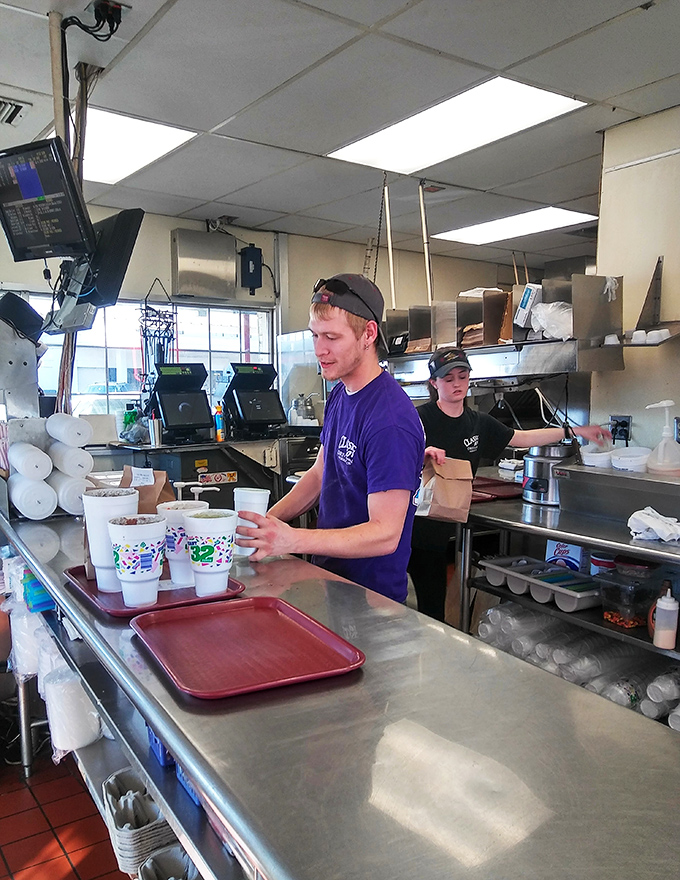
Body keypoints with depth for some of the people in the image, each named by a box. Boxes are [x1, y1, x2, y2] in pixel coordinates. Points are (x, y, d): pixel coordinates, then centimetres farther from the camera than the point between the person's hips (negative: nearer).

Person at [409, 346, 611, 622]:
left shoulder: (478, 423, 10)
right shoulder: (421, 418, -9)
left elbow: (522, 438, 18)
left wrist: (574, 431, 17)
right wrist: (421, 453, -39)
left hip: (443, 529, 5)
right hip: (416, 524, -5)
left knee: (434, 604, 10)